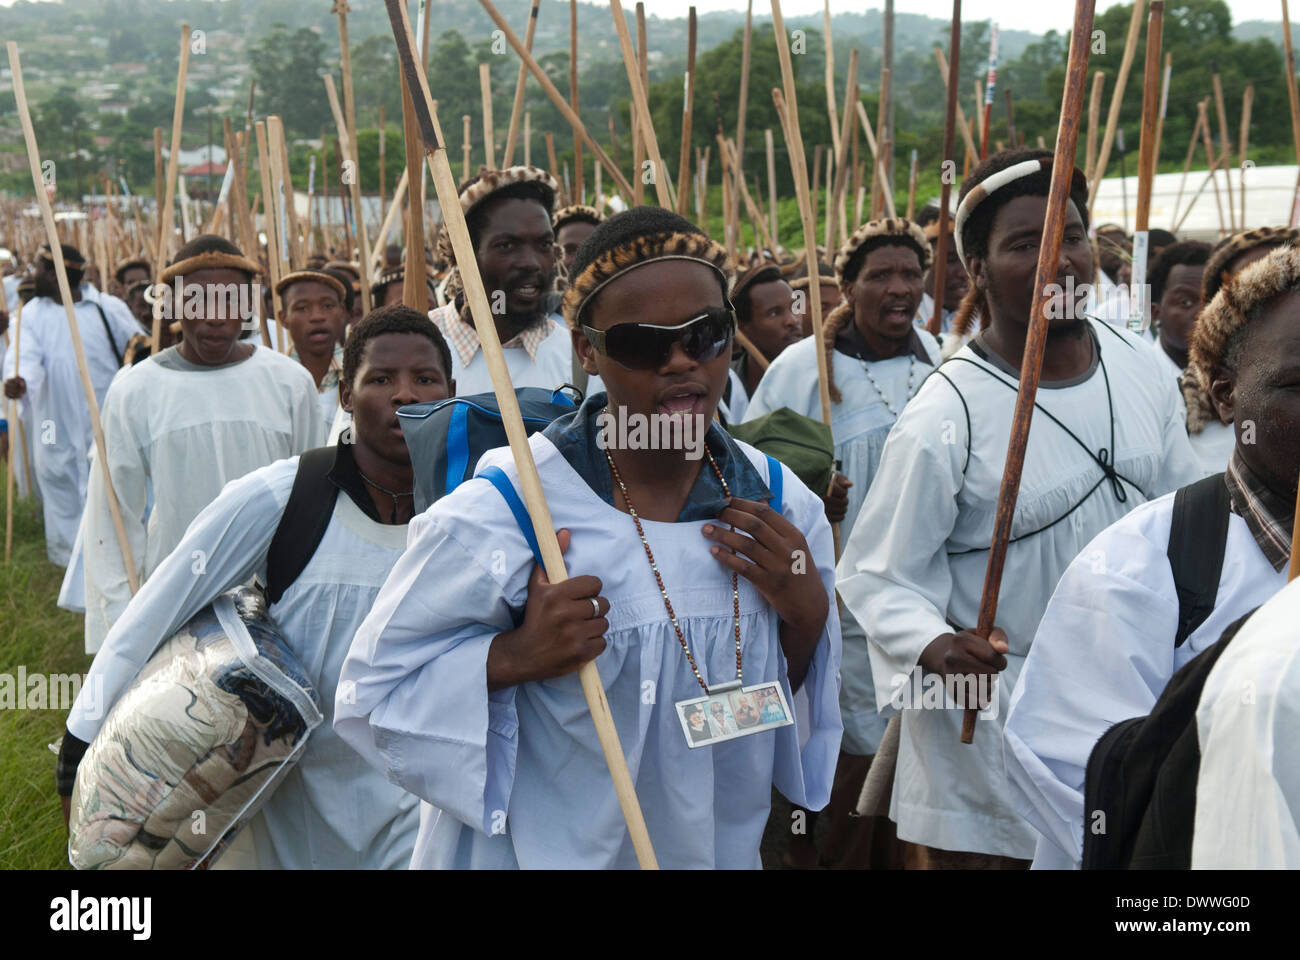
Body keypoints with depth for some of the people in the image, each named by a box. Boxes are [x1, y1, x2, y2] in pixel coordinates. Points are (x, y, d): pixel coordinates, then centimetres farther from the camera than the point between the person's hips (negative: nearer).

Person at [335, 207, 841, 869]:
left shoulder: (781, 503, -8)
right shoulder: (500, 511, -22)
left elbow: (803, 690, 3)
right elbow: (377, 685, -16)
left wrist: (807, 614, -17)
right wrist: (515, 656, -30)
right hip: (540, 852, -4)